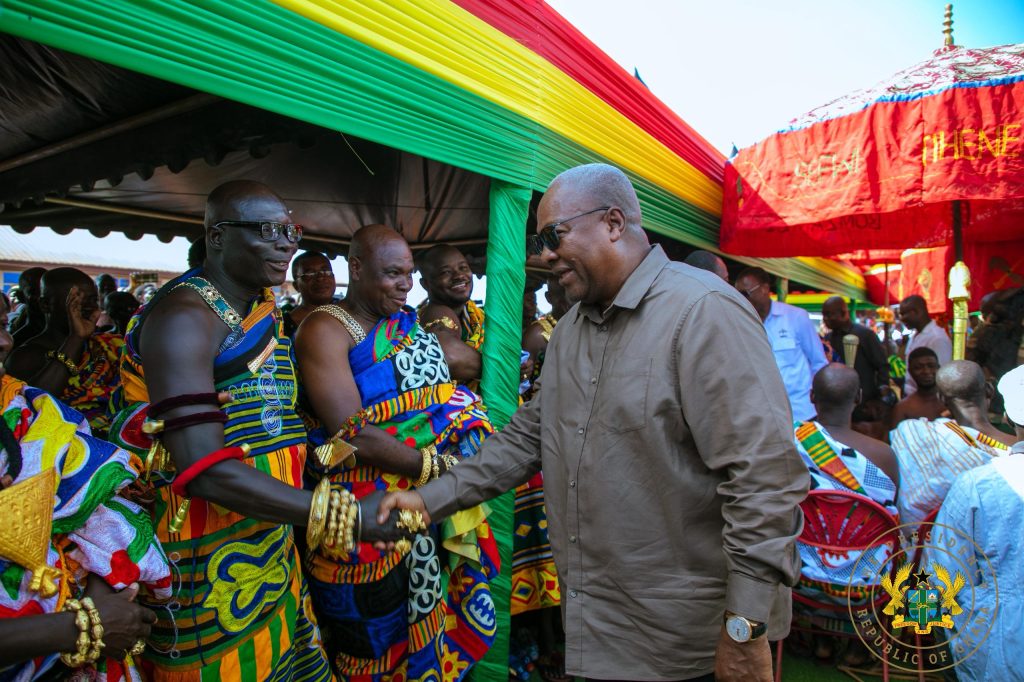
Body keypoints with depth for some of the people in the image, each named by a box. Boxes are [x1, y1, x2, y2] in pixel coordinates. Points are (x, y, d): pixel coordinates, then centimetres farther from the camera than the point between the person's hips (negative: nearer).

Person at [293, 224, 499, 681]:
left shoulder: (408, 321, 11)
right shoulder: (326, 329, -11)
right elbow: (353, 436, -20)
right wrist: (438, 467, -20)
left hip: (429, 503, 6)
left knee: (427, 621, 16)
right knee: (374, 643, 9)